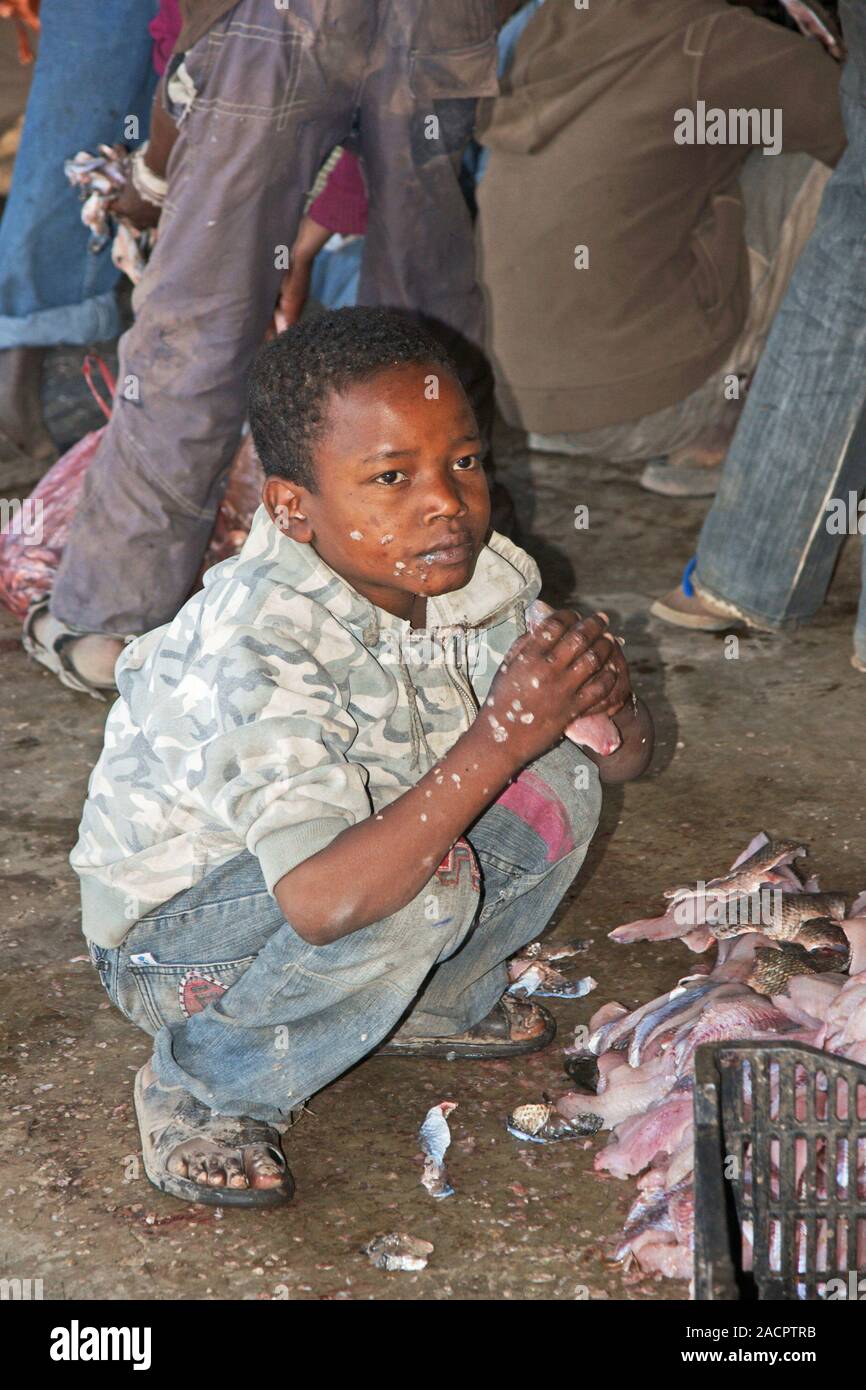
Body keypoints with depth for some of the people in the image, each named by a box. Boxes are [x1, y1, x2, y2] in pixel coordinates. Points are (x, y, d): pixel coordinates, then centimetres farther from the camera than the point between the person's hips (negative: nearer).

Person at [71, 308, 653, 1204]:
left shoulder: (484, 578, -12)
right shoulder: (260, 647, -34)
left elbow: (626, 760, -2)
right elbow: (320, 903, -45)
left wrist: (608, 701, -28)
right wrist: (499, 737, -44)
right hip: (173, 937, -7)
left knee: (561, 784, -10)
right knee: (426, 880, -33)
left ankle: (430, 1002, 14)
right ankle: (206, 1089, -8)